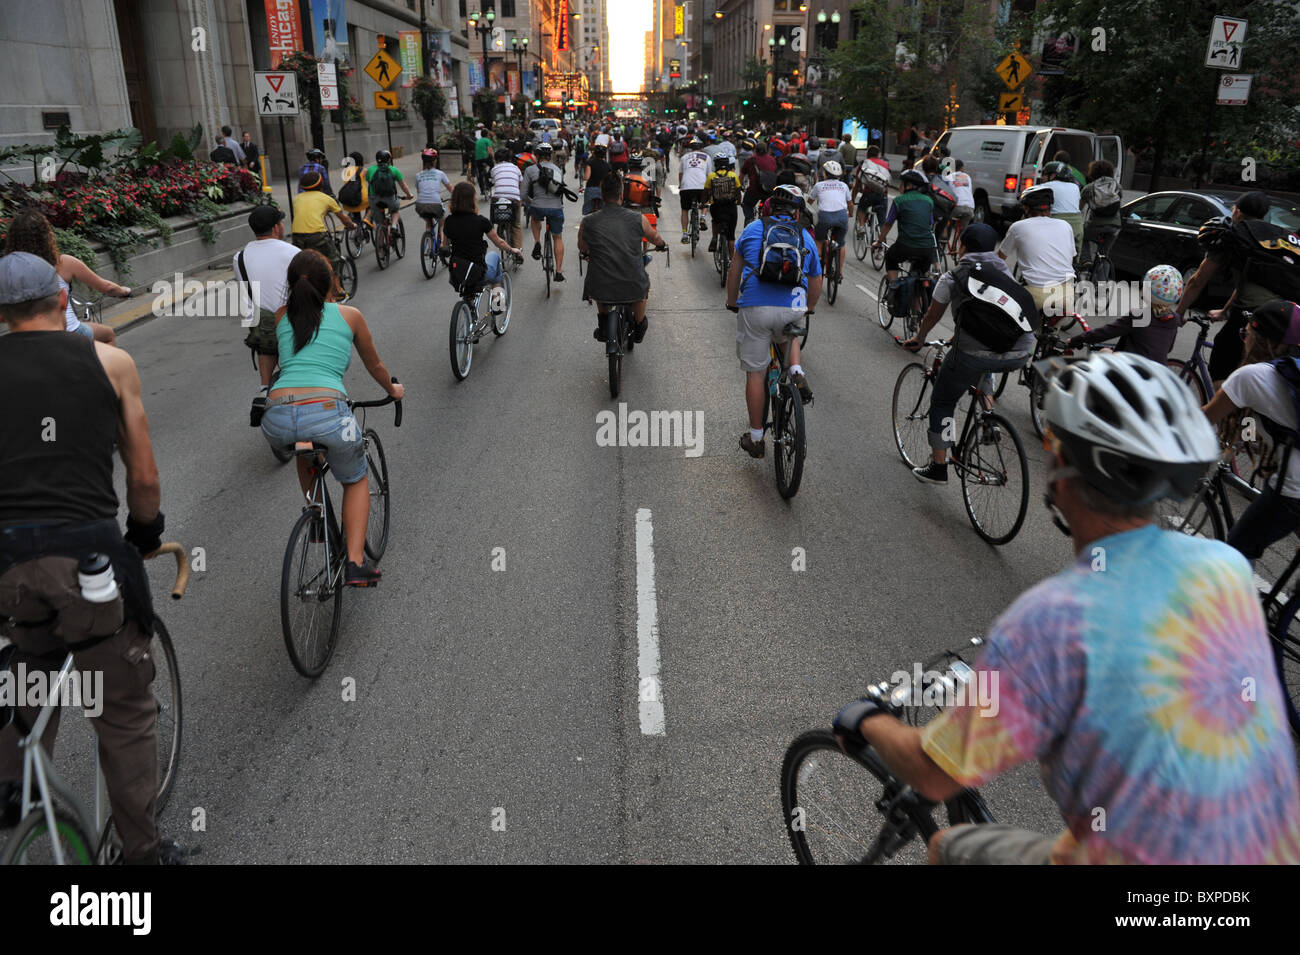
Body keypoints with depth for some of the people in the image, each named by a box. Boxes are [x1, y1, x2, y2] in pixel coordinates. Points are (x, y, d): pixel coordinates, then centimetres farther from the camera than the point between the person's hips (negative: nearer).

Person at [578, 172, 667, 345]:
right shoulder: (639, 219, -2)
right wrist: (662, 245, 44)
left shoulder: (587, 222, -2)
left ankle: (603, 328, 40)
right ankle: (639, 329, 47)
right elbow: (655, 239, 20)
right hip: (632, 288, 0)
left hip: (601, 290, 0)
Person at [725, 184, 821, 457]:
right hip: (793, 309, 1)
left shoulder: (753, 228, 13)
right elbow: (816, 284, 24)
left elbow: (734, 271, 17)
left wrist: (732, 303, 30)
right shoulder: (806, 238, 17)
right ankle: (797, 373, 7)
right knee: (791, 335, 37)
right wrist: (808, 309, 42)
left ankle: (756, 438, 15)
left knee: (755, 373, 8)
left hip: (754, 308, -1)